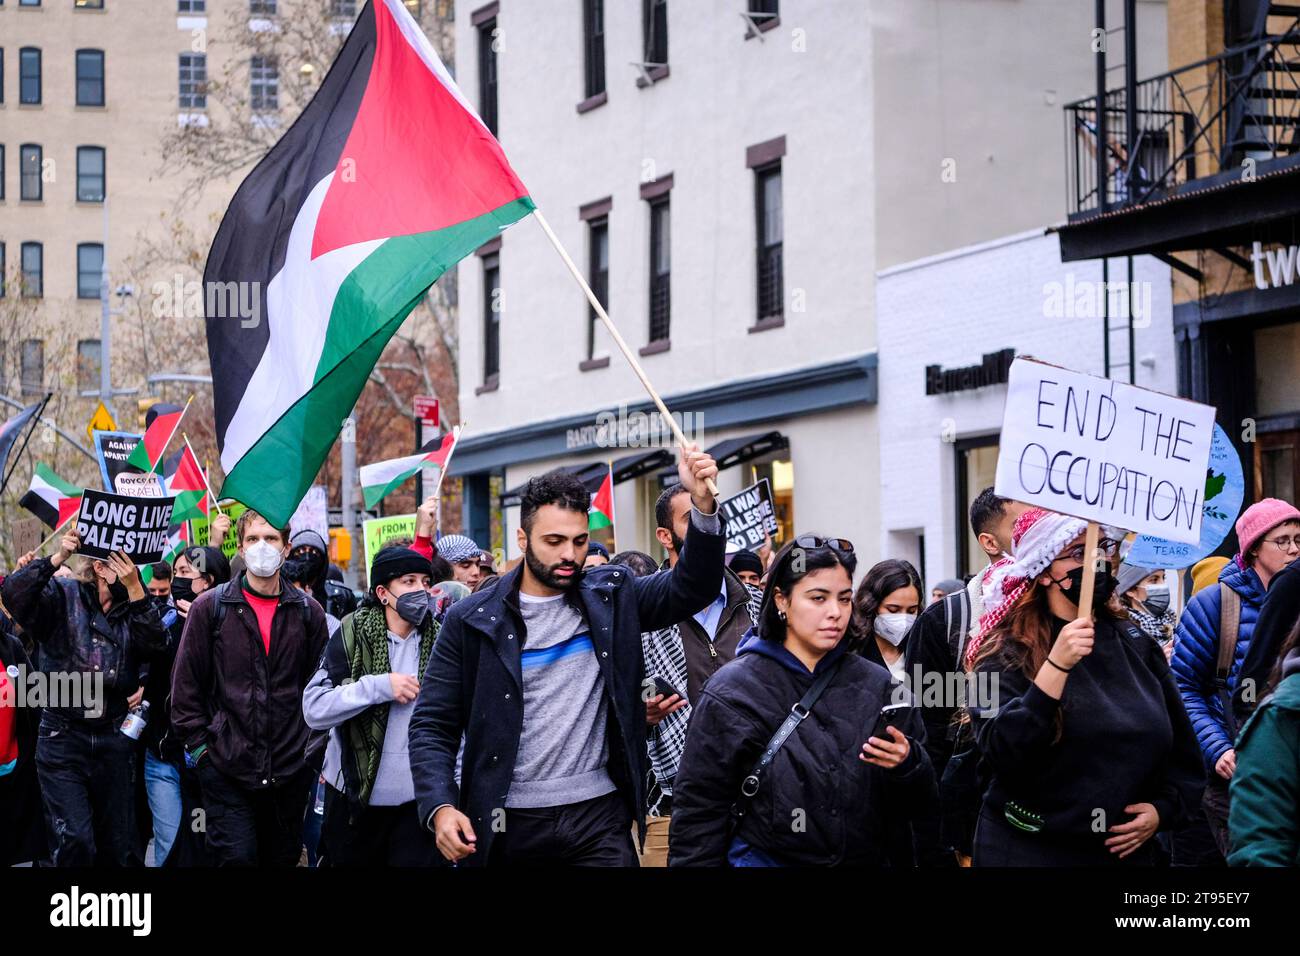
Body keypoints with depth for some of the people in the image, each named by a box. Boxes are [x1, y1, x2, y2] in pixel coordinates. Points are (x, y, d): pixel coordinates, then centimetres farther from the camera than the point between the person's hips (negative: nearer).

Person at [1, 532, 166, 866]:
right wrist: (57, 559, -23)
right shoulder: (63, 596, 2)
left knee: (120, 846, 8)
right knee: (75, 841, -15)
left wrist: (136, 588, -18)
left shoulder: (133, 609, 10)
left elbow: (155, 644, -10)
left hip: (114, 740, 4)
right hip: (63, 739, -4)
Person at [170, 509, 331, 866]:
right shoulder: (210, 606, 0)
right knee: (237, 857, -8)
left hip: (290, 769, 2)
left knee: (284, 857, 10)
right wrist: (198, 744, -4)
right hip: (226, 767, -2)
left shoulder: (308, 612, 6)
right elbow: (186, 683, 1)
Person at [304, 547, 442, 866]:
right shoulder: (353, 636, -5)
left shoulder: (438, 639, 2)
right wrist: (379, 686, -21)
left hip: (418, 799, 1)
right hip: (355, 795, -1)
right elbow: (314, 709, -13)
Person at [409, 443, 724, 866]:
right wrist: (440, 807, -17)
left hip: (599, 817, 1)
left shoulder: (611, 597, 6)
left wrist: (702, 502, -21)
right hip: (508, 823, -1)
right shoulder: (473, 620, -1)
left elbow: (692, 588, -5)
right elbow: (432, 725, -1)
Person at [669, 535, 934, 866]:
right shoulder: (732, 693, -9)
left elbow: (919, 798, 0)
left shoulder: (876, 685, -1)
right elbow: (700, 812, -7)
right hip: (764, 857, -3)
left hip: (867, 857, 3)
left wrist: (907, 765, -19)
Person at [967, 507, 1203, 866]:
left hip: (1127, 850, 5)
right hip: (1028, 851, -4)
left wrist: (1163, 809, -3)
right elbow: (1001, 753, -23)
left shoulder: (1138, 646, 6)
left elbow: (1184, 755, 14)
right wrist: (1056, 665, -29)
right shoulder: (1008, 652, -8)